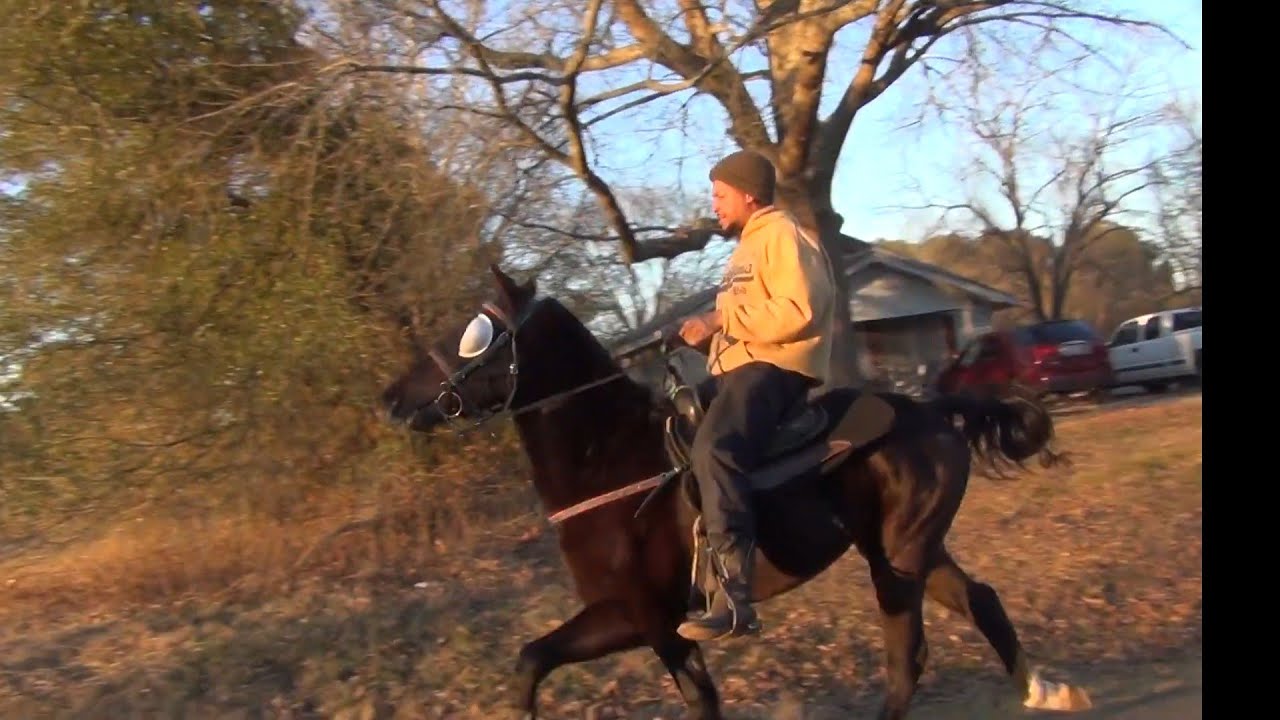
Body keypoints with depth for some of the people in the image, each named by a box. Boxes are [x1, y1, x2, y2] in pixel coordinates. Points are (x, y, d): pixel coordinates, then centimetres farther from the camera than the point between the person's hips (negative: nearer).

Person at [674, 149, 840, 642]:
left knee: (713, 450, -34)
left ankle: (734, 597, -40)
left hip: (773, 367, -12)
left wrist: (721, 319, -19)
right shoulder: (751, 245, 28)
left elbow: (797, 311, -22)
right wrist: (709, 332, 15)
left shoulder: (782, 236, -6)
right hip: (741, 368, 12)